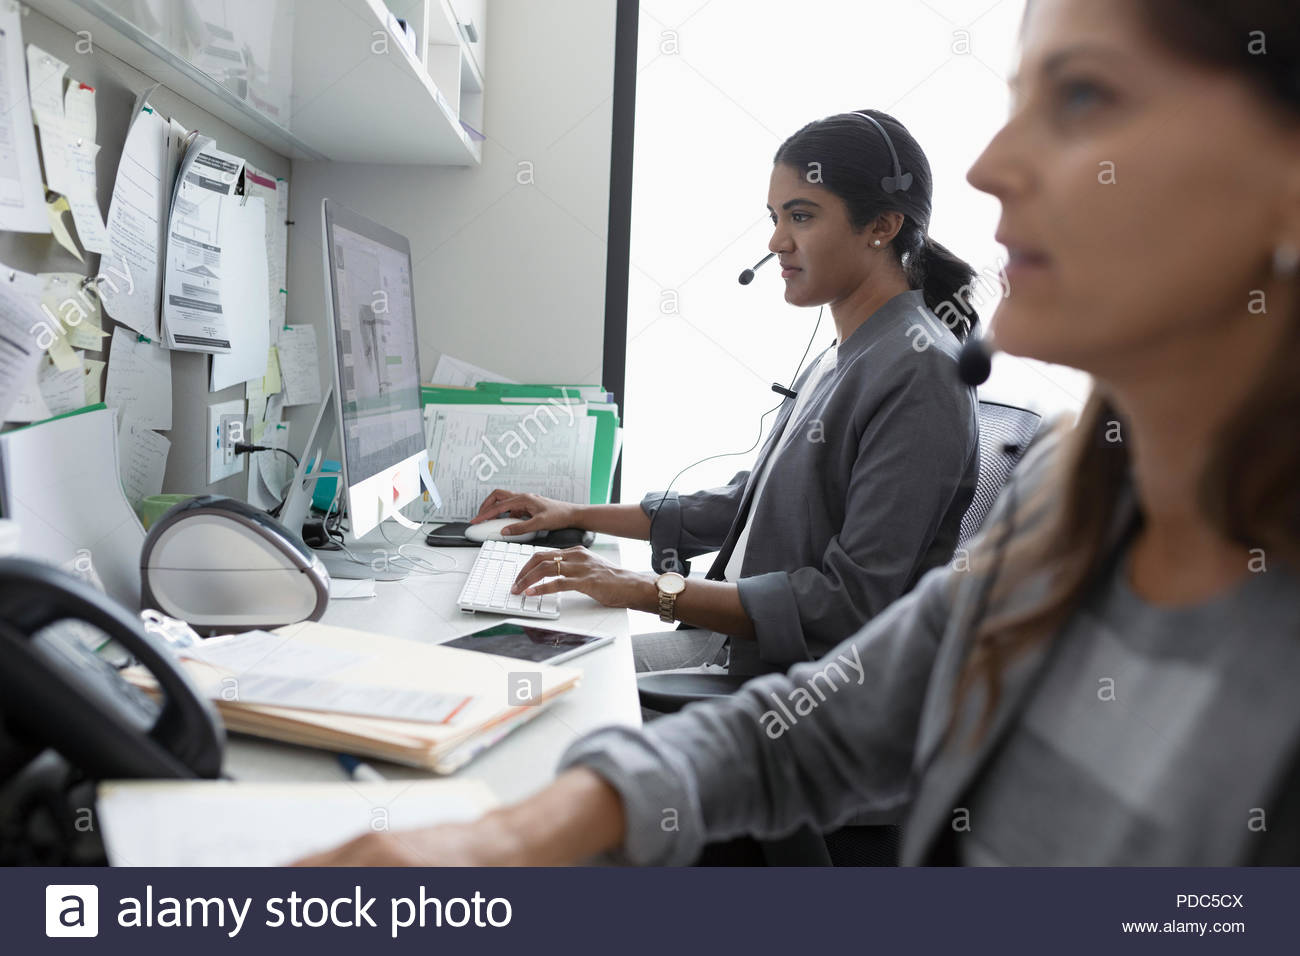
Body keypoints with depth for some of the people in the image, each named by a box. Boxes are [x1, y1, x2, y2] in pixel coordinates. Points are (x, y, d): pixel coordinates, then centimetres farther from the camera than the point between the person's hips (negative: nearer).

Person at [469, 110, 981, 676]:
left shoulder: (919, 372, -17)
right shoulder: (835, 362, 13)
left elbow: (853, 604, -22)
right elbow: (746, 505, 21)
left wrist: (650, 591, -21)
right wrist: (578, 516, 19)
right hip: (737, 648, 9)